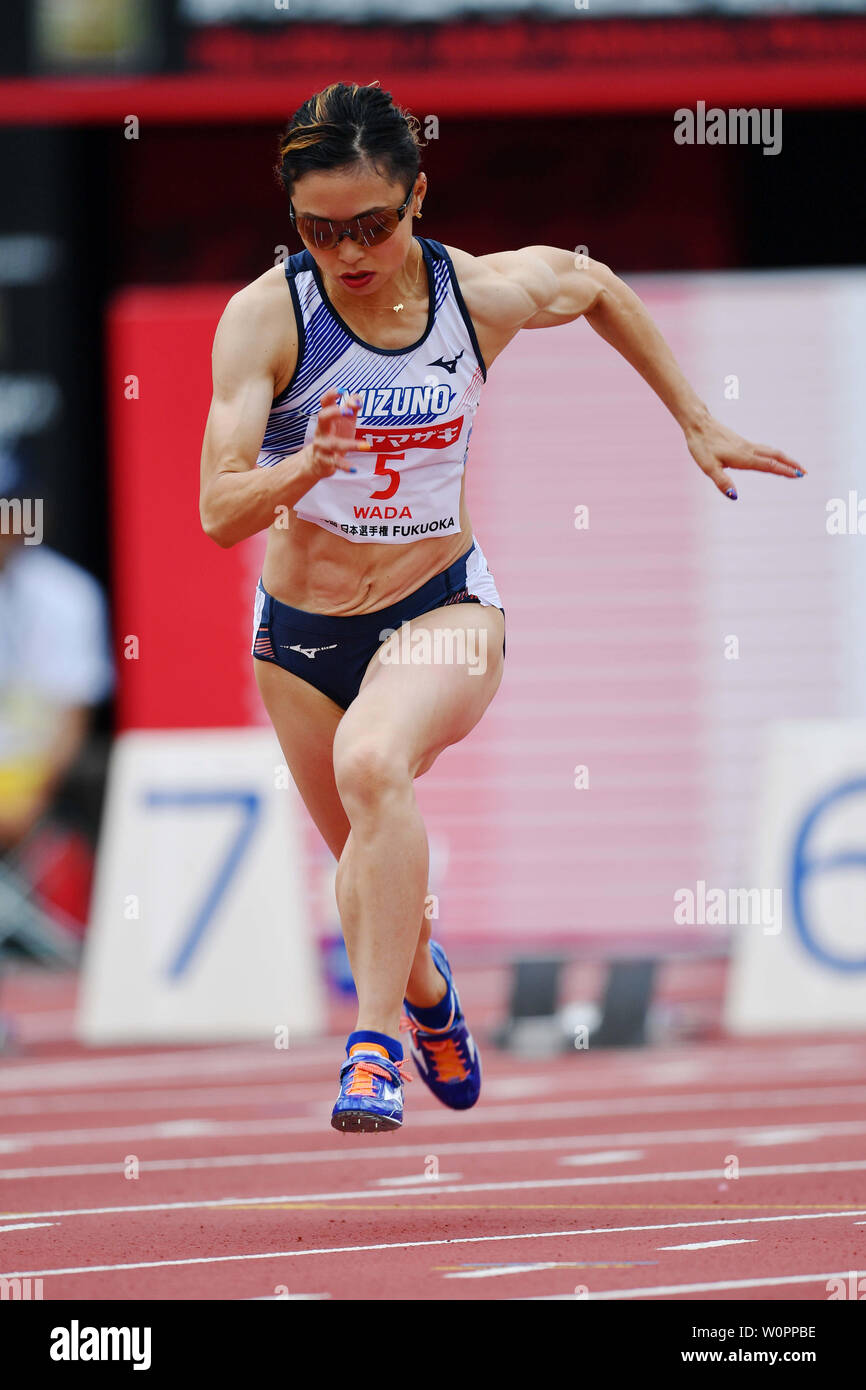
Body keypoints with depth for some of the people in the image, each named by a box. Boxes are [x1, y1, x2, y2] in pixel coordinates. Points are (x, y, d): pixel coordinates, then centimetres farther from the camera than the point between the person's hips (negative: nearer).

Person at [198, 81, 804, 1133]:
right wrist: (303, 469, -43)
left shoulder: (485, 295, -13)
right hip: (300, 629, 2)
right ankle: (427, 993, 53)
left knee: (371, 764, -34)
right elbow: (219, 511, -22)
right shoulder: (264, 317, -18)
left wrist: (696, 423, 17)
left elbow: (598, 288, 11)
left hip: (441, 610, -2)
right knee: (368, 870, 17)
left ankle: (376, 1038, -30)